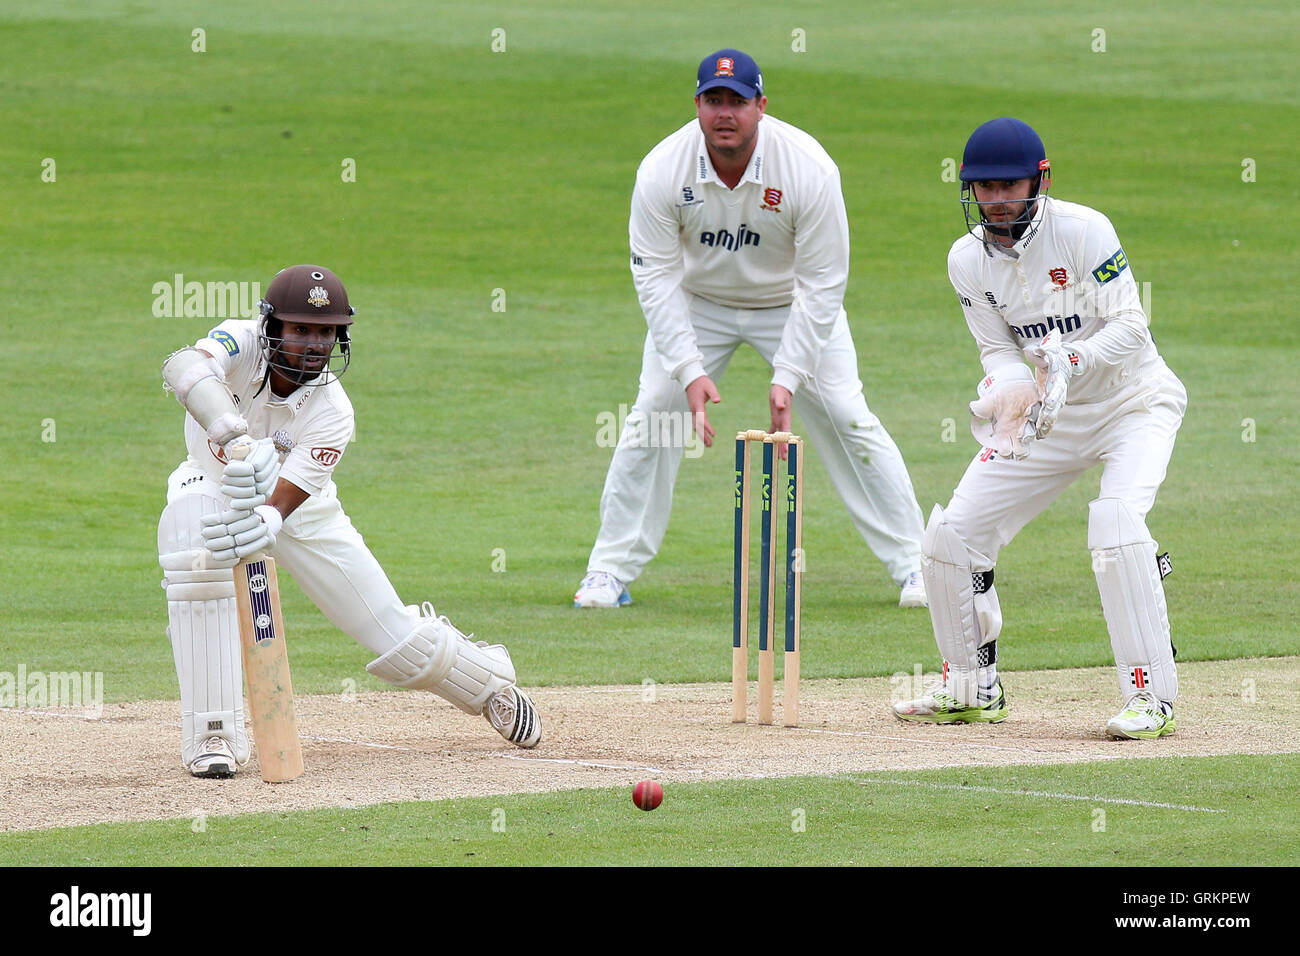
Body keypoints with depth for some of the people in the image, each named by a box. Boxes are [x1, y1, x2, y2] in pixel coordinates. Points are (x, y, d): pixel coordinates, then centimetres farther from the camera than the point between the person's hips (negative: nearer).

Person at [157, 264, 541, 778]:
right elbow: (184, 368, -53)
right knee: (198, 560, -36)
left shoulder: (331, 412, -28)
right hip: (213, 485, -1)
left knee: (391, 631, 0)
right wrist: (233, 434, -70)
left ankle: (490, 682, 35)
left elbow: (285, 501, -37)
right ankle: (212, 734, -26)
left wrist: (266, 520, -62)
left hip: (298, 505, 1)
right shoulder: (240, 343, -30)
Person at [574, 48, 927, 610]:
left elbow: (822, 285, -23)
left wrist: (787, 377, -29)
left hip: (792, 304, -1)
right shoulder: (662, 171, -25)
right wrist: (690, 371, -29)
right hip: (696, 302, 1)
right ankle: (610, 571, 1)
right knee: (652, 413, -10)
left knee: (845, 417, -10)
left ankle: (913, 565, 0)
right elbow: (656, 276, -20)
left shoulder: (809, 169, -29)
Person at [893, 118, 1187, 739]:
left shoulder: (1082, 230, -21)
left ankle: (1152, 698, -24)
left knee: (1116, 520, -30)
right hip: (1052, 413, 6)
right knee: (952, 532, 0)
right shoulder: (967, 260, -4)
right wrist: (1012, 390, -27)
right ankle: (971, 688, 19)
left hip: (1136, 401, -6)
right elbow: (1000, 350, -3)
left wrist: (1070, 361, -41)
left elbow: (1130, 324, -23)